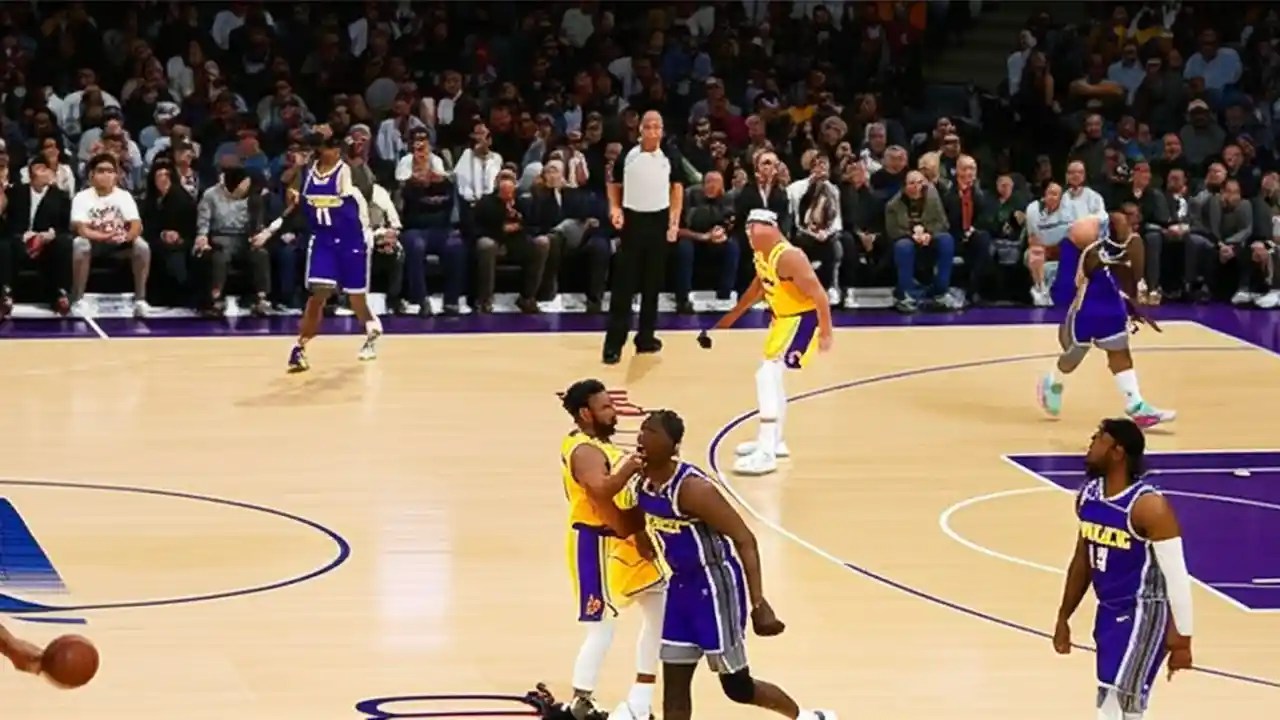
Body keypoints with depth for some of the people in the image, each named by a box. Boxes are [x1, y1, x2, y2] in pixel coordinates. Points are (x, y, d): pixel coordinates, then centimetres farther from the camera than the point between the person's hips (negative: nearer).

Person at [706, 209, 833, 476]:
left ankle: (766, 454, -21)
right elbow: (759, 286, 22)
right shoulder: (760, 255, 2)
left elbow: (818, 294, -26)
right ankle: (773, 441, 41)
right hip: (782, 317, 10)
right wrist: (733, 316, 28)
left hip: (802, 319, -10)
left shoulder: (788, 257, -27)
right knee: (771, 374, 23)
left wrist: (825, 333, -26)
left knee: (767, 375, -19)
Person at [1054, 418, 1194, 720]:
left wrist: (1182, 638, -19)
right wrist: (1063, 618, 19)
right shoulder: (1088, 495, 2)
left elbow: (1176, 575, -19)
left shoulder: (1149, 506, -22)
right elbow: (1083, 560, 16)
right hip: (1109, 610, 8)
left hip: (1143, 613, -8)